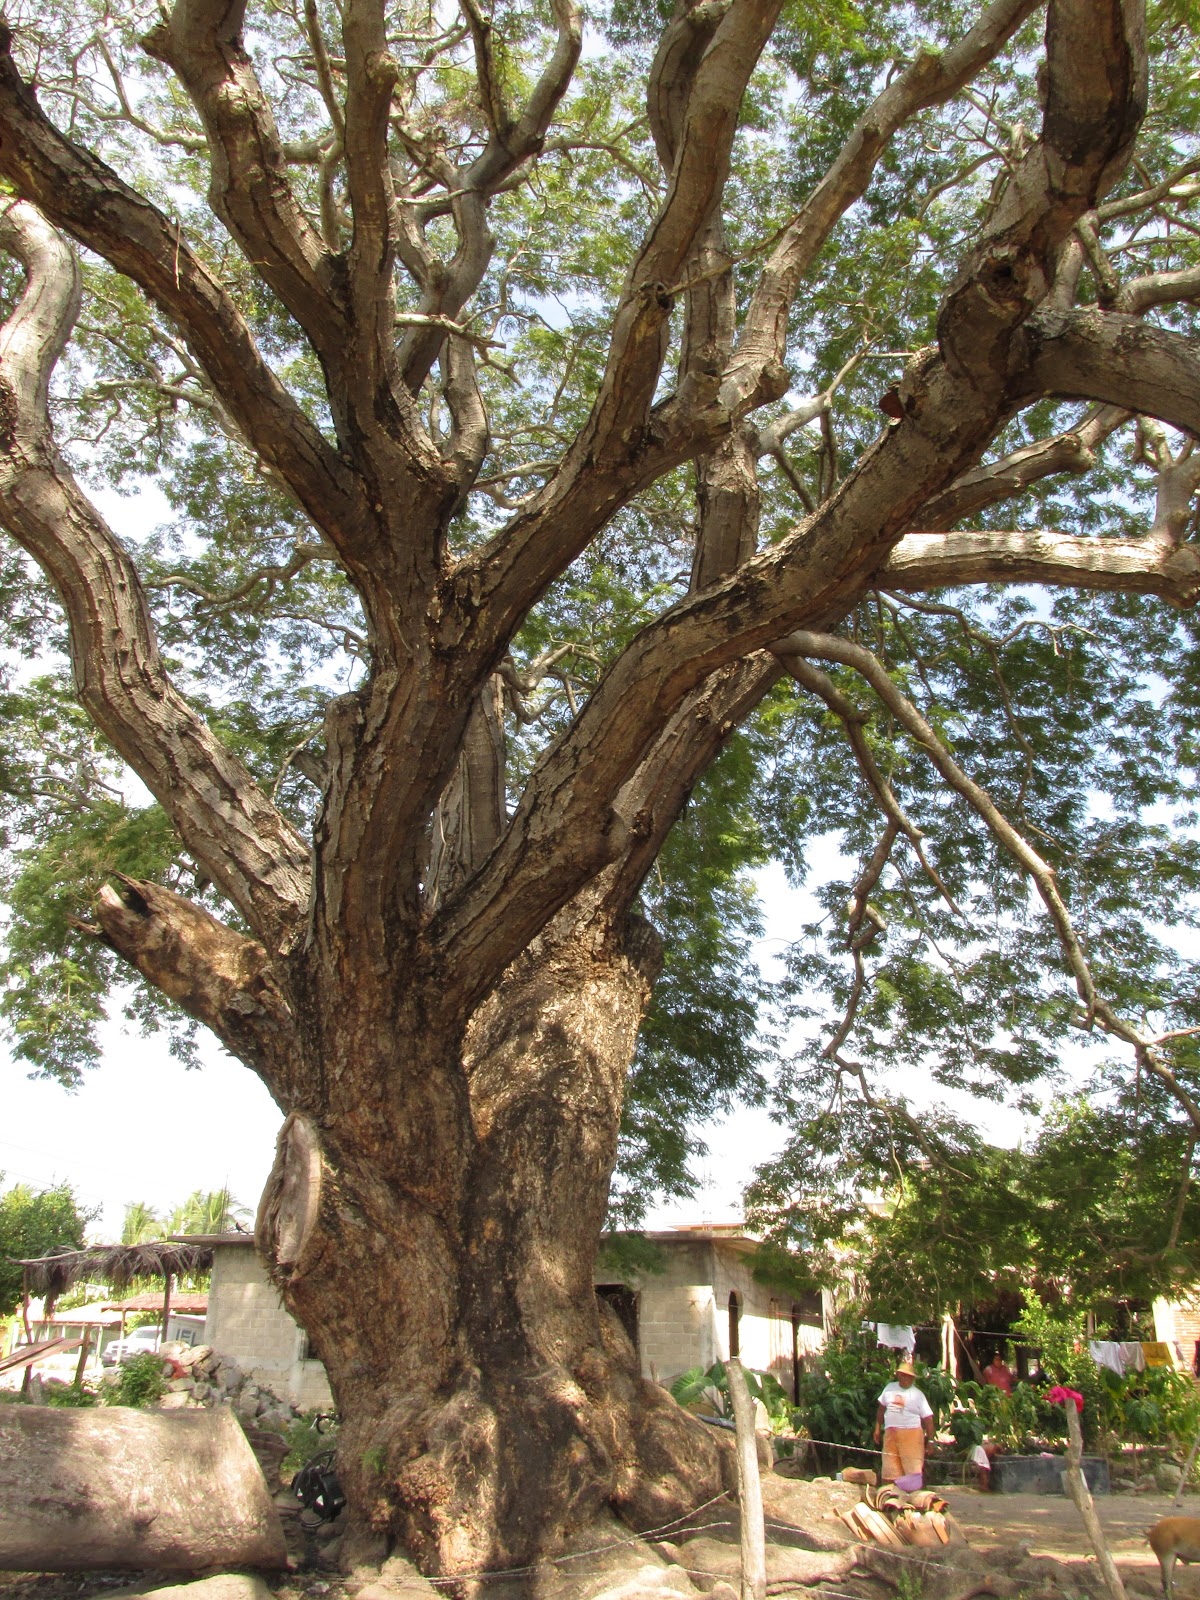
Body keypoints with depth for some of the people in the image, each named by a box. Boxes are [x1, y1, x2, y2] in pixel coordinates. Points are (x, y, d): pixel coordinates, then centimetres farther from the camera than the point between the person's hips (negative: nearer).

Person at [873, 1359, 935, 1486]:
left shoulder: (917, 1395, -2)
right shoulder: (890, 1388, 9)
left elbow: (928, 1419, -3)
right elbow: (882, 1408, 19)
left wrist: (930, 1441, -8)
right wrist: (878, 1428, 17)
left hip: (911, 1434, -4)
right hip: (890, 1434, 4)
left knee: (913, 1470, -7)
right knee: (890, 1471, 8)